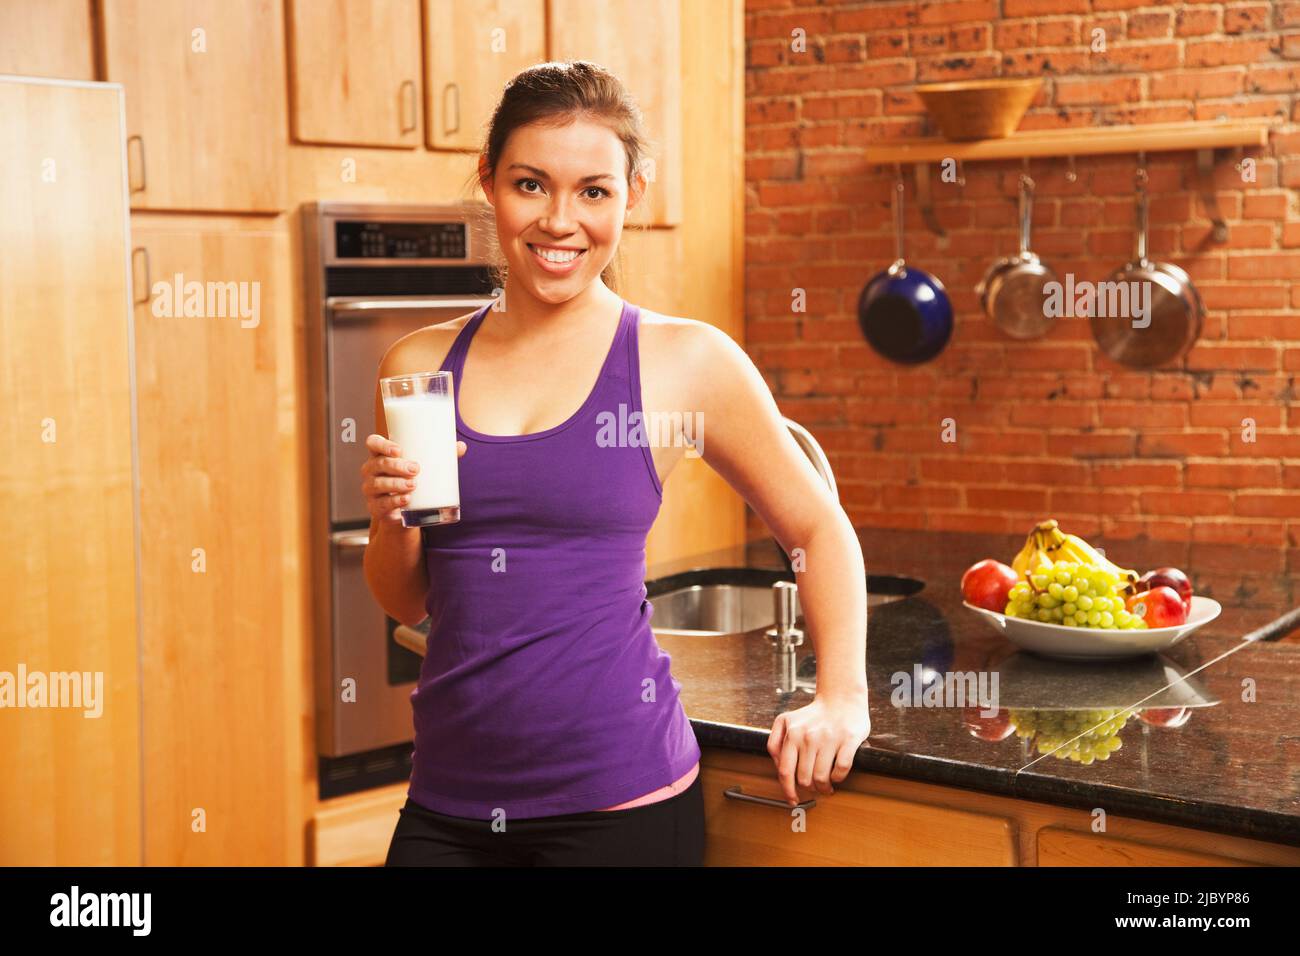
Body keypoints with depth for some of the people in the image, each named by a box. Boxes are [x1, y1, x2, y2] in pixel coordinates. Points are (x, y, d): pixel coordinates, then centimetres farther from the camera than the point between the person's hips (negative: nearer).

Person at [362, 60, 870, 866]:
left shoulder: (684, 362, -5)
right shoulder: (420, 364, 3)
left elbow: (820, 531, 7)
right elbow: (405, 602, 11)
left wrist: (842, 700, -1)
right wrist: (393, 522, -8)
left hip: (617, 799, -3)